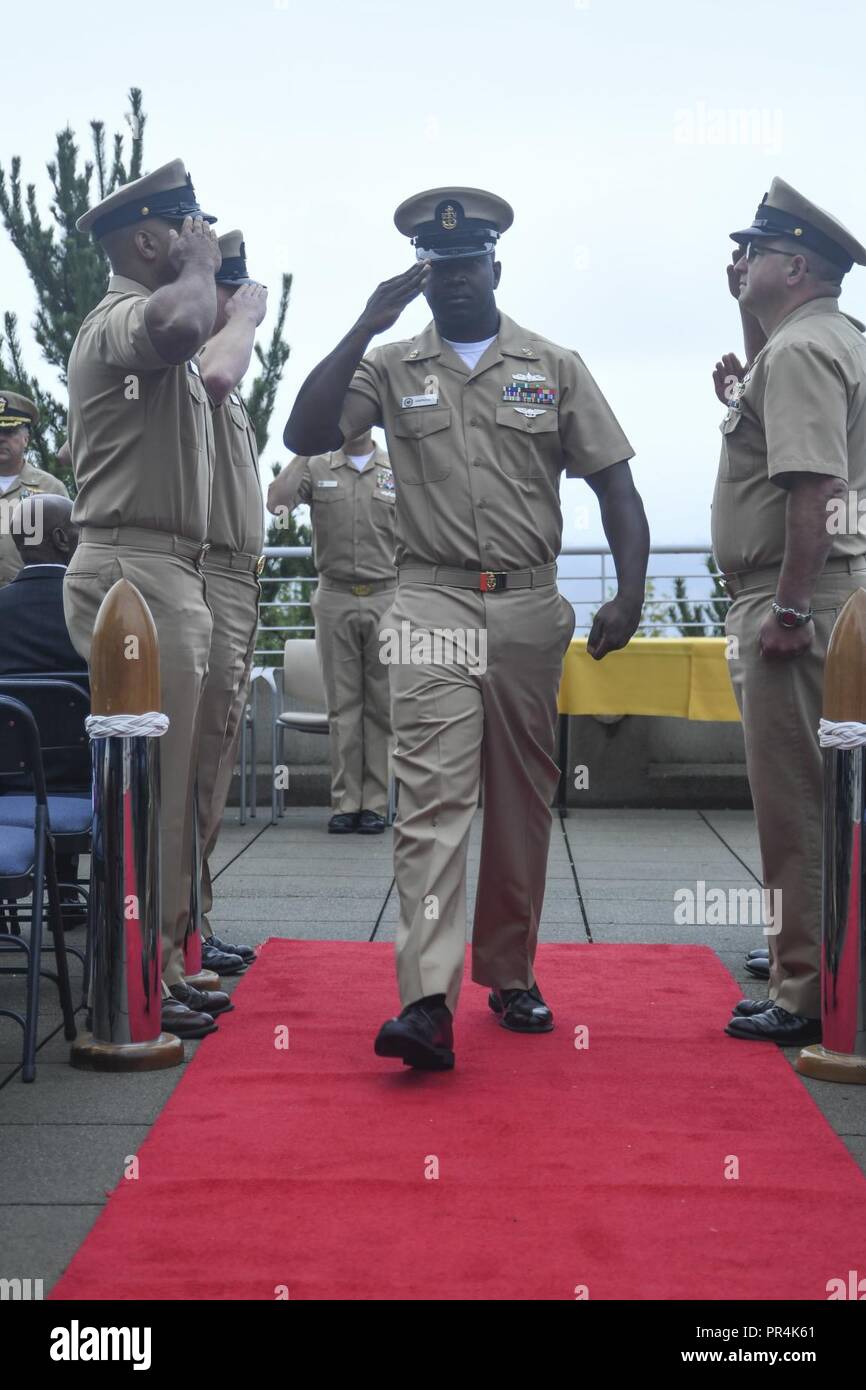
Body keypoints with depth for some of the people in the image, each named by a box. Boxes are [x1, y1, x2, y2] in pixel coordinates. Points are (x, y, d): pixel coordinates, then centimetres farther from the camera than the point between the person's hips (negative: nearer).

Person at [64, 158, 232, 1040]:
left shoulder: (149, 338, 23)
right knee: (148, 784, -9)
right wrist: (200, 265, -16)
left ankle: (160, 966, 21)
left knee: (169, 783, 13)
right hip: (134, 573, -11)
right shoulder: (119, 321, -12)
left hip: (166, 575, 11)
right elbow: (180, 326, -35)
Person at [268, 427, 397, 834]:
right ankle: (345, 803, 6)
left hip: (385, 600, 0)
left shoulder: (398, 472, 6)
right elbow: (276, 502, -10)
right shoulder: (317, 468, 6)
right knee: (342, 705, 3)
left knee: (380, 705, 3)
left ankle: (375, 803, 7)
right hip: (335, 600, 0)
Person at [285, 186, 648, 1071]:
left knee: (522, 801, 8)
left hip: (529, 609, 2)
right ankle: (427, 1002, -18)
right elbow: (304, 435, -6)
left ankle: (510, 974, 24)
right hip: (433, 606, -2)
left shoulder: (555, 368, 10)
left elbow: (613, 482, 6)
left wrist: (630, 593, -7)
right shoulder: (391, 368, 8)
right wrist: (367, 327, -11)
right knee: (432, 797, -13)